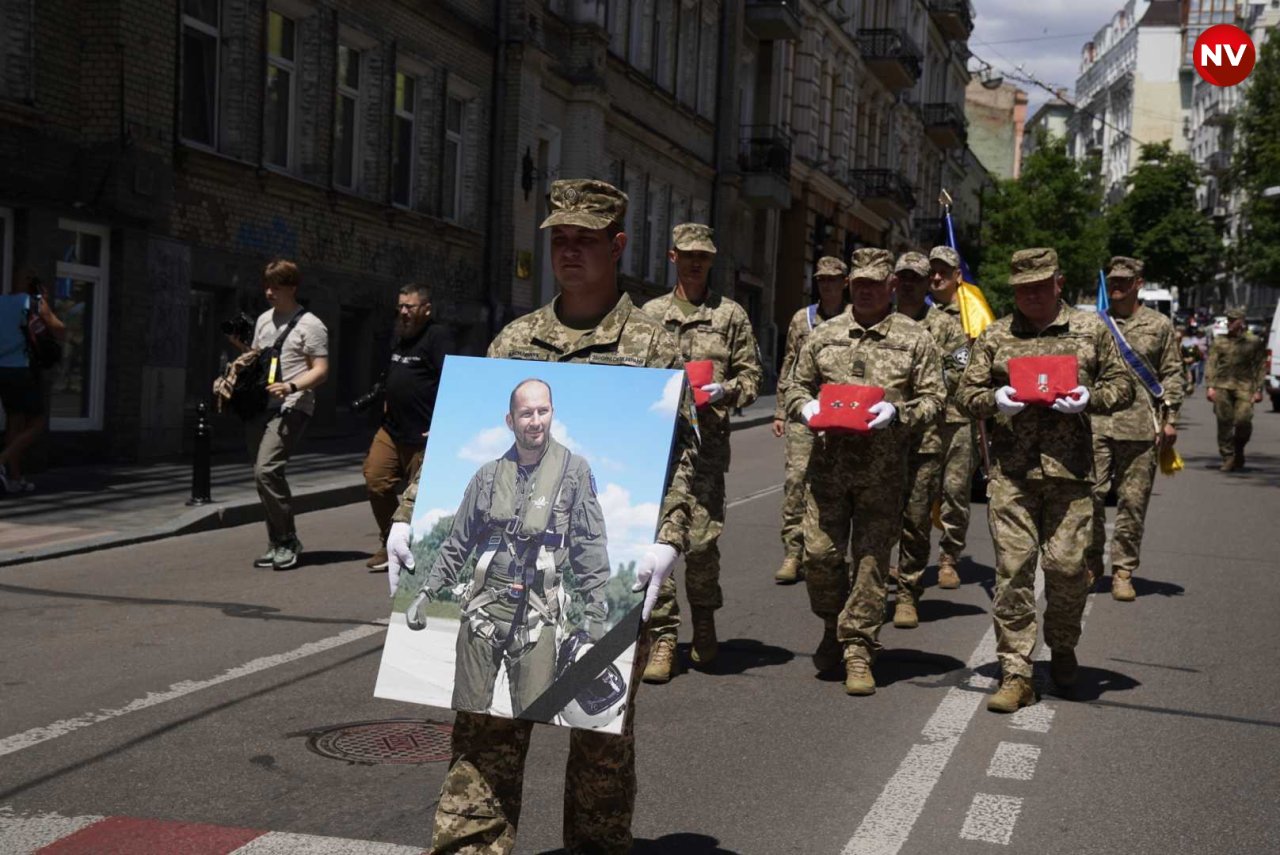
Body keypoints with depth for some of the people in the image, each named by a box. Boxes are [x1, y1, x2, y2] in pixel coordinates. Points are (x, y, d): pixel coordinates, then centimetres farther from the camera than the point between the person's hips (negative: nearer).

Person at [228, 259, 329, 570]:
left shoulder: (310, 325, -3)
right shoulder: (264, 320, 19)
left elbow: (320, 370, -7)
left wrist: (291, 386, -23)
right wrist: (239, 345, 9)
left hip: (291, 408, -8)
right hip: (259, 406, 8)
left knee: (266, 469, -21)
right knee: (263, 474, 8)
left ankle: (287, 540, -10)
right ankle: (277, 543, 17)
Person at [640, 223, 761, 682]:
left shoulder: (731, 315, 11)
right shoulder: (651, 313, 15)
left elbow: (751, 376, 9)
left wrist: (725, 391, -10)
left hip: (707, 440, -1)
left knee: (702, 539, -6)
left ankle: (704, 624, 19)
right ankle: (663, 636, 5)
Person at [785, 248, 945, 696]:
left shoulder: (915, 339, 5)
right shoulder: (825, 334, 12)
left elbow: (933, 398, 2)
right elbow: (798, 386, 18)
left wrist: (897, 412, -16)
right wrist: (805, 406, -5)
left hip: (883, 469, -2)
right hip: (829, 461, 2)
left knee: (872, 559, 0)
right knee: (819, 553, 1)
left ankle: (858, 649, 9)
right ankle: (833, 627, 27)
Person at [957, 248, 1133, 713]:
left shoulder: (1090, 329, 11)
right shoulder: (994, 336, 11)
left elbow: (1122, 386, 12)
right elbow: (965, 393, 12)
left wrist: (1090, 397, -8)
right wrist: (995, 400, -9)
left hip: (1069, 469, 0)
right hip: (1011, 469, 0)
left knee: (1067, 563, -1)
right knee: (1012, 568, -3)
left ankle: (1062, 648, 27)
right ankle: (1015, 673, 3)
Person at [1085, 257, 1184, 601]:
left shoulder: (1160, 325, 8)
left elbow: (1171, 374, 8)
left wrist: (1170, 418, 0)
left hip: (1140, 427, -1)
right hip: (1096, 423, 1)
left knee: (1133, 501, 2)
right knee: (1090, 493, -5)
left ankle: (1123, 572, 10)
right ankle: (1090, 563, 12)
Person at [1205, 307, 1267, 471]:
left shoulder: (1254, 342, 8)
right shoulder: (1219, 341, 13)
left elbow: (1260, 367, 8)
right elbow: (1211, 365, 10)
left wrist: (1258, 390, 1)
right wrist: (1209, 386, 0)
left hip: (1244, 387, -2)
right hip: (1222, 387, 2)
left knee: (1243, 420, -14)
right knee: (1224, 424, -2)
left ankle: (1239, 450, 13)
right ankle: (1228, 459, 7)